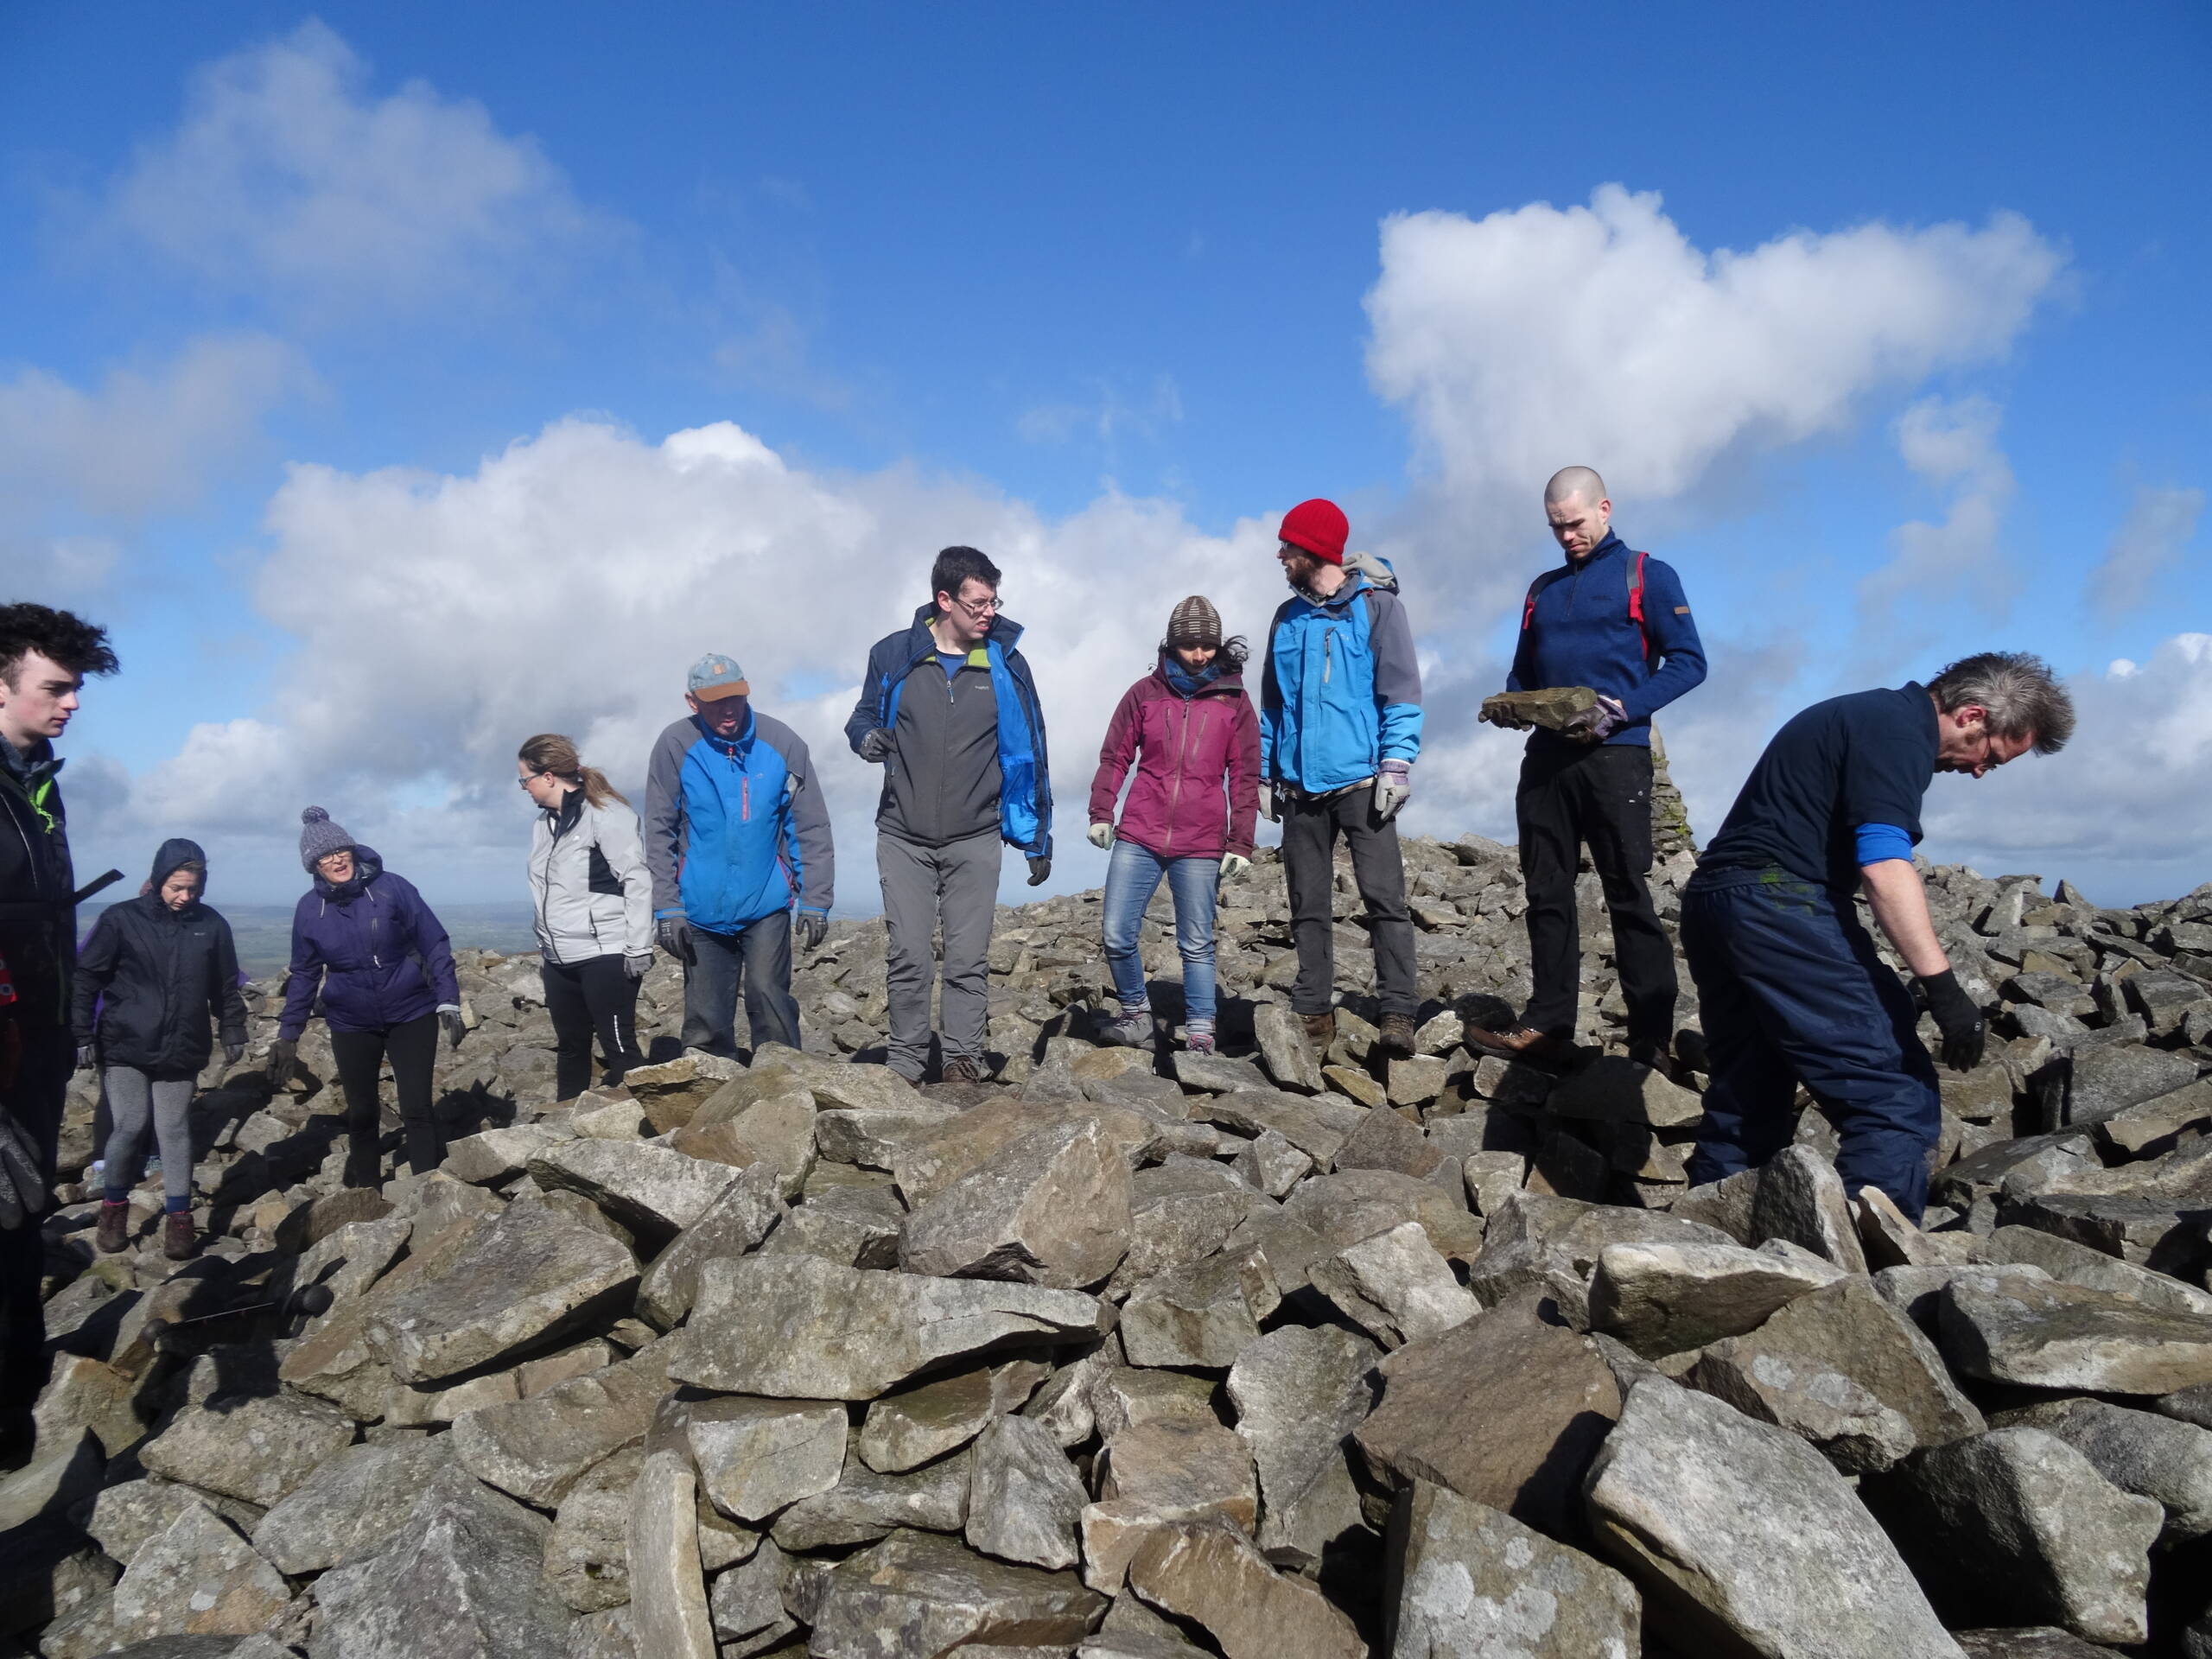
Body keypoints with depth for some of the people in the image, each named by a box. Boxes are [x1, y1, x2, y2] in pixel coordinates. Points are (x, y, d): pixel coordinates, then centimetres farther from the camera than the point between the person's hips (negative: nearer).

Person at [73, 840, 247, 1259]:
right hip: (124, 1048, -2)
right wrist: (82, 1035, -5)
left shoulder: (211, 925, 2)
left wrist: (234, 1033, 12)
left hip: (181, 1051, 2)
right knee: (130, 1127, -3)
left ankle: (179, 1220, 10)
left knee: (174, 1131, 4)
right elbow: (86, 977, -2)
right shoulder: (121, 919, -5)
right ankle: (114, 1209, 20)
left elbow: (226, 986, 10)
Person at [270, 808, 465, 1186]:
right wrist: (288, 1033, 5)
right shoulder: (309, 909, -2)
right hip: (351, 1026, 3)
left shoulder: (392, 888, -12)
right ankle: (363, 1193, 31)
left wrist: (448, 1002, -14)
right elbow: (304, 974, 8)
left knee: (417, 1109, -8)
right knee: (360, 1114, 12)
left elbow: (435, 945, -9)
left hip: (411, 1014, -3)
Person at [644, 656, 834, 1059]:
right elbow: (658, 834, -1)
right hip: (702, 910, 1)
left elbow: (812, 829, 0)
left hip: (767, 905, -1)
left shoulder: (782, 743, -4)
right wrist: (667, 908, -5)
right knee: (705, 1023, 6)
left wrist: (816, 901, -3)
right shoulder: (675, 746, -4)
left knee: (769, 999, -11)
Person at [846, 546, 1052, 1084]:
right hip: (904, 838, 0)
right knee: (910, 958, 1)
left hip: (974, 842, 0)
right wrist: (867, 738, -13)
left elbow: (1028, 753, 6)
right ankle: (905, 1067, 13)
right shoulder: (893, 655, 0)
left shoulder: (1006, 663, 1)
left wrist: (1039, 836, 5)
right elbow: (863, 718, 13)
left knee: (968, 960, 1)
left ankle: (962, 1062, 12)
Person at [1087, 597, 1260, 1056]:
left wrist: (1241, 842, 0)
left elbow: (1245, 777, 4)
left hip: (1201, 844, -1)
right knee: (1117, 934, 0)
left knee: (1197, 944, 4)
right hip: (1139, 836, 1)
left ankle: (1200, 1034, 13)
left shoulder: (1234, 700, 4)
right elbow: (1115, 757, 10)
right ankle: (1135, 1013, 20)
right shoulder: (1146, 692, 6)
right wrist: (1101, 812, 0)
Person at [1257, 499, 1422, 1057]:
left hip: (1360, 781, -5)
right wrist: (1264, 774, 15)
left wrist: (1396, 764, -13)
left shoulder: (1376, 605, 0)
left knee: (1384, 897, -8)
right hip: (1300, 786, 5)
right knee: (1308, 906, 7)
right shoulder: (1287, 619, 15)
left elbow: (1401, 691, -4)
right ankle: (1314, 1012, 14)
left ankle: (1398, 1014, -4)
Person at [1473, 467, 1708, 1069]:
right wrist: (1509, 706, 0)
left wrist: (1622, 709, -17)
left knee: (1628, 895, -4)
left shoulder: (1647, 574, 4)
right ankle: (1548, 1025, 11)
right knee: (1546, 894, 5)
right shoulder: (1543, 588, 20)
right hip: (1547, 756, 6)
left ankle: (1652, 1041, 0)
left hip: (1614, 755, -5)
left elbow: (1688, 662, -4)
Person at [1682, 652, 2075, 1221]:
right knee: (1895, 1097, -8)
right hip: (1778, 902, -10)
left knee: (1745, 1105, 13)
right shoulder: (1899, 730, -6)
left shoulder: (1867, 715, 25)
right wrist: (1942, 984, -20)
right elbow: (1884, 865, -19)